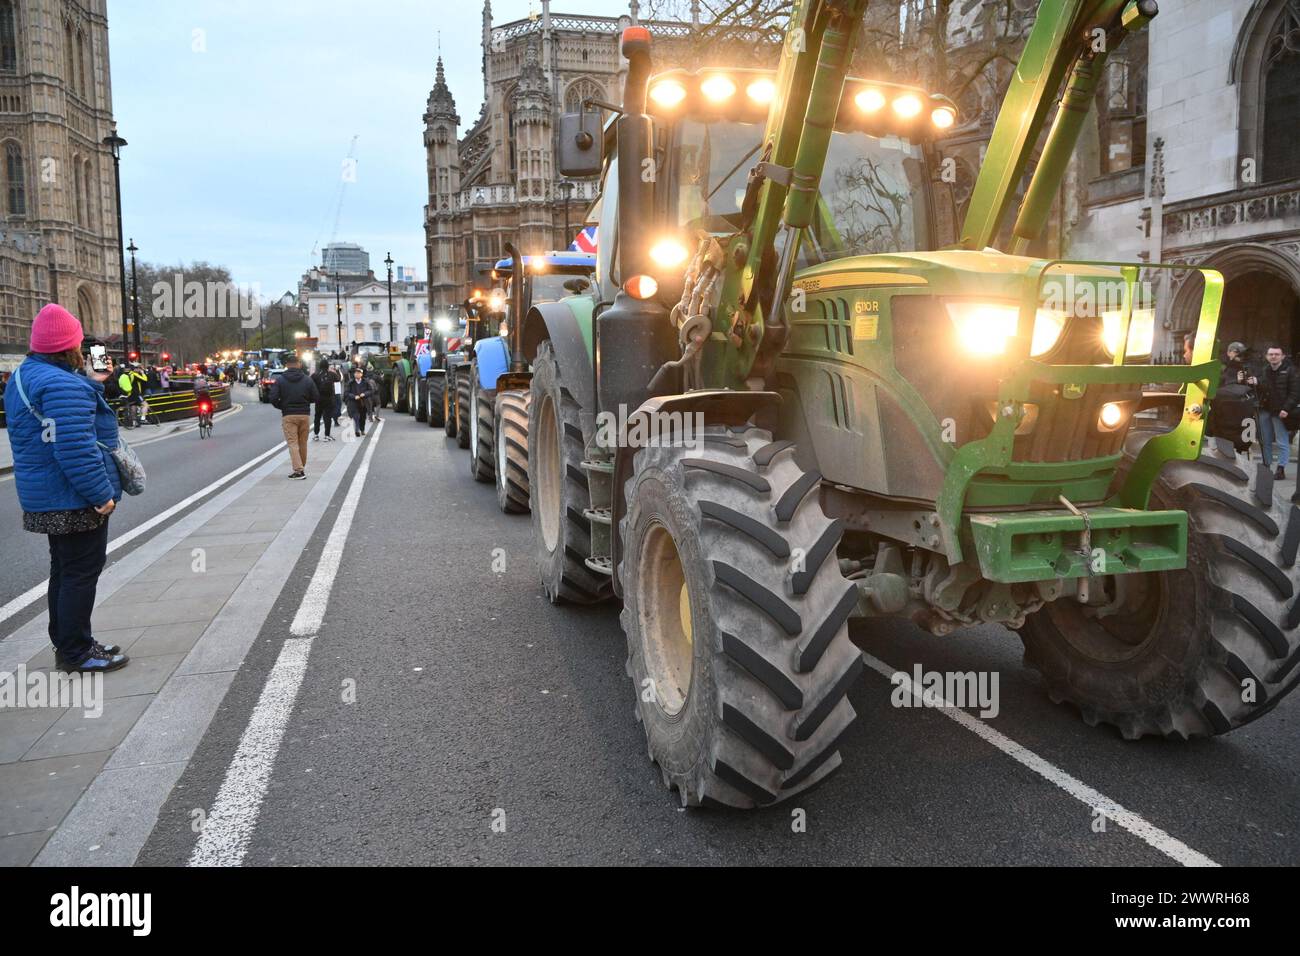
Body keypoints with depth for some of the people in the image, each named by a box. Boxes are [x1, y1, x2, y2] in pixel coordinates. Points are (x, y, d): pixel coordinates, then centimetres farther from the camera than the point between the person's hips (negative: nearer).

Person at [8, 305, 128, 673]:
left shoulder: (26, 375, 11)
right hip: (75, 499, -11)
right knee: (82, 573, 0)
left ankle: (65, 643, 30)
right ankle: (76, 653, 8)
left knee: (65, 570, 19)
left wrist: (91, 384, 15)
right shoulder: (63, 384, -23)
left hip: (47, 497, 11)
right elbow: (75, 448, -29)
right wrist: (101, 494, -24)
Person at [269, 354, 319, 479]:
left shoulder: (280, 380, -3)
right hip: (305, 415, 2)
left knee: (292, 442, -2)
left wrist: (282, 407, 9)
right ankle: (301, 468, 23)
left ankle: (299, 470, -13)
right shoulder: (307, 379, 0)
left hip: (288, 415, -2)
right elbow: (316, 398, -2)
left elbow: (273, 399, -10)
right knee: (303, 442, 13)